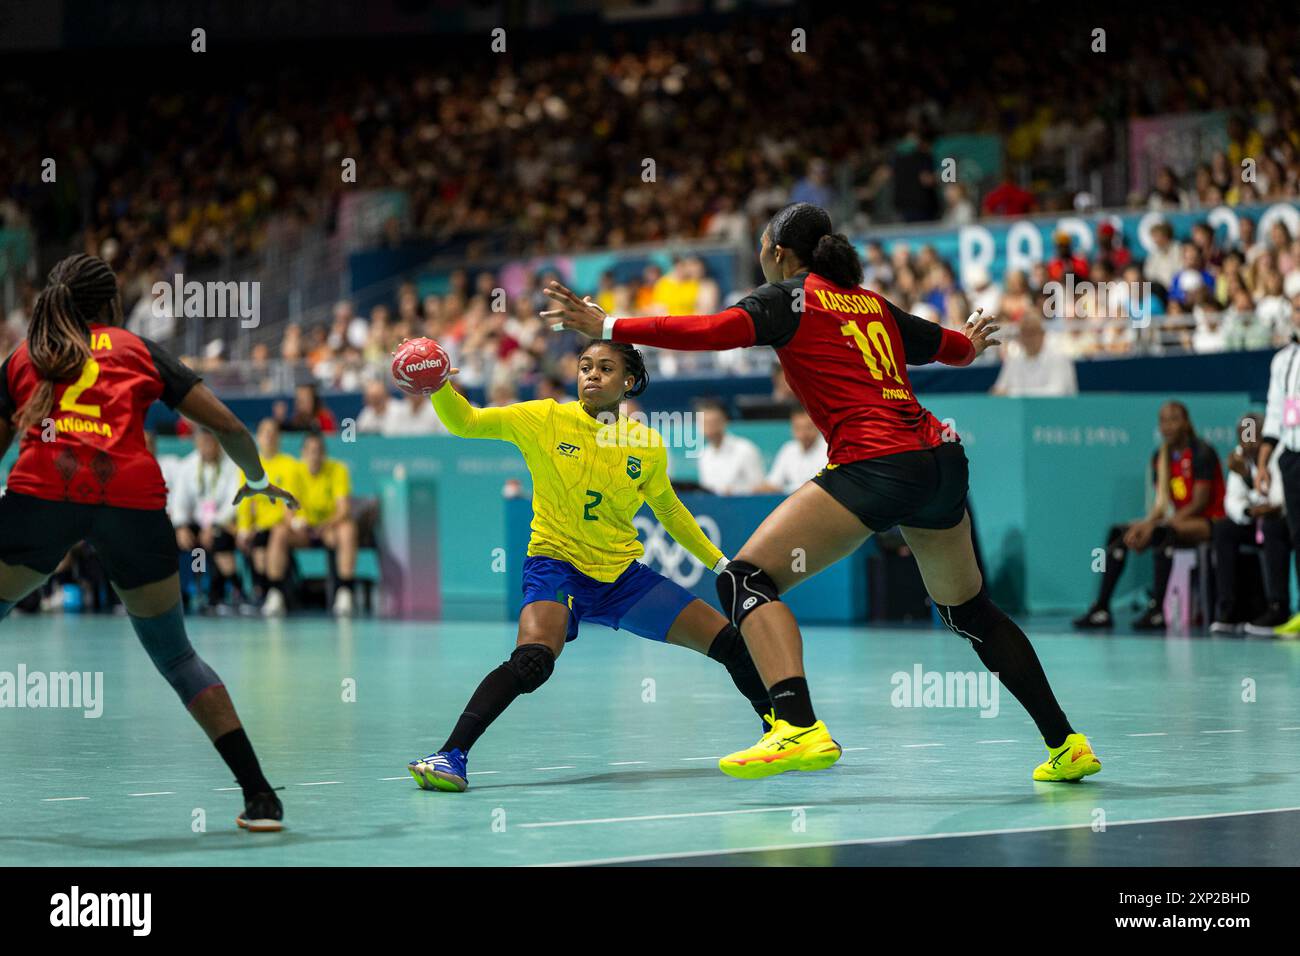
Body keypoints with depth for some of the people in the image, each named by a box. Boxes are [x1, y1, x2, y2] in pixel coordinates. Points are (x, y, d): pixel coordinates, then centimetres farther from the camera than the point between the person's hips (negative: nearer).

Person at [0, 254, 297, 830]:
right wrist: (257, 480, 40)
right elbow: (228, 426, 22)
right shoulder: (139, 350, 23)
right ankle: (259, 796, 10)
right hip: (133, 497, 1)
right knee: (175, 657, 15)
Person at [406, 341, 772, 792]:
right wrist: (438, 387, -29)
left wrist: (720, 562, 20)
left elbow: (669, 510, 18)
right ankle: (451, 755, -32)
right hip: (556, 568, -4)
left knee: (732, 643, 1)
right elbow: (465, 422, -9)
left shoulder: (647, 445, 1)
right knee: (532, 660, -35)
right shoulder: (545, 419, -6)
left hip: (622, 575, 4)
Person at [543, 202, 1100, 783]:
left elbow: (713, 331, -11)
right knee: (970, 610, 24)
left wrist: (610, 327, -10)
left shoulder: (789, 296, 6)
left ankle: (800, 729, -26)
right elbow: (953, 346, 39)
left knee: (747, 578, -6)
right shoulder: (873, 304, 23)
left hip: (876, 467, -7)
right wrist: (972, 343, 63)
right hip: (942, 461, 7)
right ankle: (1066, 744, 23)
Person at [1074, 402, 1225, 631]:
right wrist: (1145, 524, -16)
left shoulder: (1201, 452, -11)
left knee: (1164, 533, -37)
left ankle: (1157, 610, -40)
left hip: (1207, 522, -8)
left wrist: (1153, 525, -22)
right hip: (1177, 521, 8)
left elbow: (1200, 503, -17)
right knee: (1119, 532, -5)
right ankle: (1101, 609, -13)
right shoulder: (1160, 456, 10)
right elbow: (1161, 502, 7)